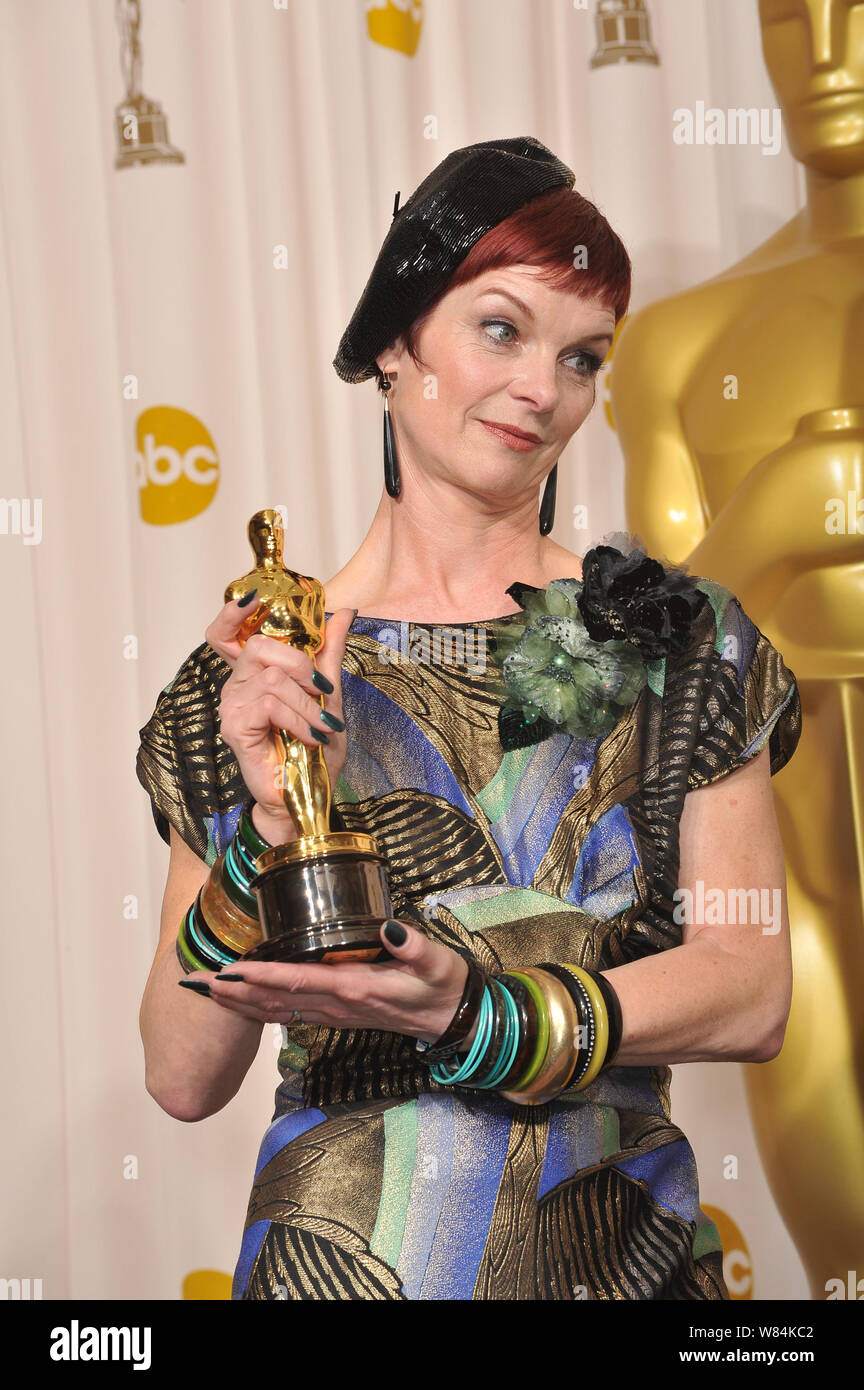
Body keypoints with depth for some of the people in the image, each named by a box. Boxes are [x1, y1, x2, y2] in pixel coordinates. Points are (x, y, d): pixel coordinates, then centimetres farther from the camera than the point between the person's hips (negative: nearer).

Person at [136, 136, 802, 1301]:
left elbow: (752, 995, -9)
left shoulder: (678, 640, -2)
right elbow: (185, 1080, -5)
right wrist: (268, 831, -19)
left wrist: (467, 1019, -21)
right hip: (339, 1254, 0)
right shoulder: (250, 681, -2)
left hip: (622, 1248, 1)